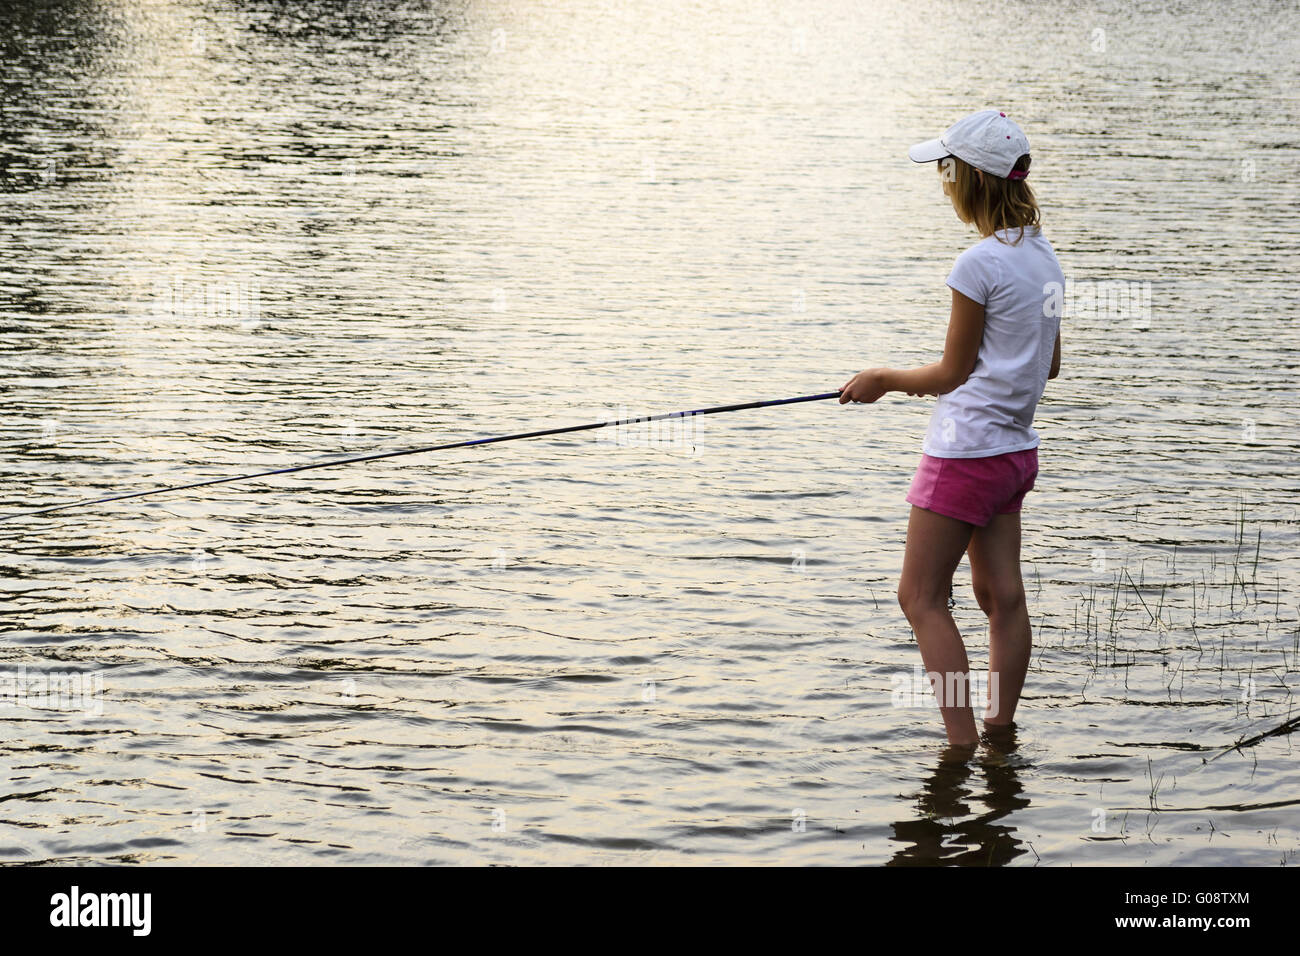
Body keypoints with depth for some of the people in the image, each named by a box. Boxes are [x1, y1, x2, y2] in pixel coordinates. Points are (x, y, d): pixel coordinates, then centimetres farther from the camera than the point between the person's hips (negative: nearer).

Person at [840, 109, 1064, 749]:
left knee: (922, 598, -2)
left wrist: (885, 380, 4)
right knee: (1002, 594, 13)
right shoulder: (1043, 256, 8)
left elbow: (952, 373, -13)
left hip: (966, 451, -9)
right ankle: (1001, 731, 18)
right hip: (1015, 449, 9)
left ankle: (962, 746, -4)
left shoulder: (979, 265, -18)